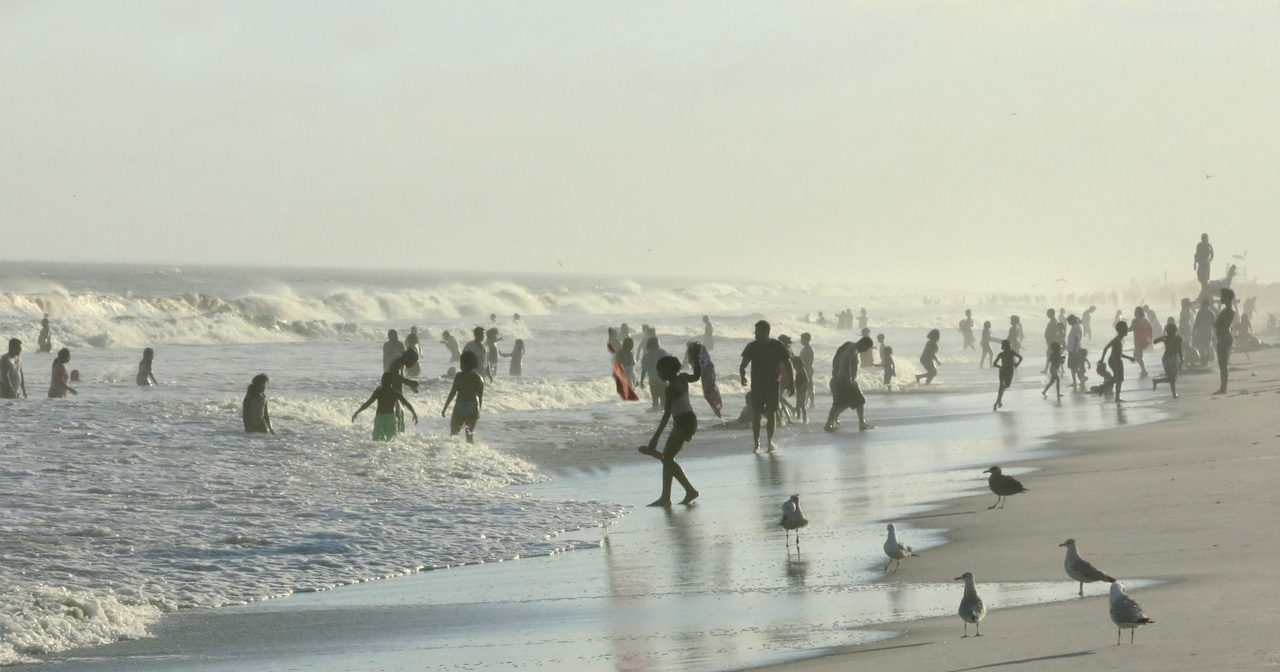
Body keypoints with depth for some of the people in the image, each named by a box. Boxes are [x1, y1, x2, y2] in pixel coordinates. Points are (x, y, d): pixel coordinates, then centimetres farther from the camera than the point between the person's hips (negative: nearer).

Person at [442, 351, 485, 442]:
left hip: (460, 407, -4)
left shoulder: (459, 376, -7)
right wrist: (479, 411, 22)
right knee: (470, 434, 15)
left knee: (454, 432, 3)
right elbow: (480, 397, 10)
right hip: (473, 408, 4)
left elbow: (452, 393, -8)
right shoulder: (479, 378, 6)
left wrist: (445, 408, -3)